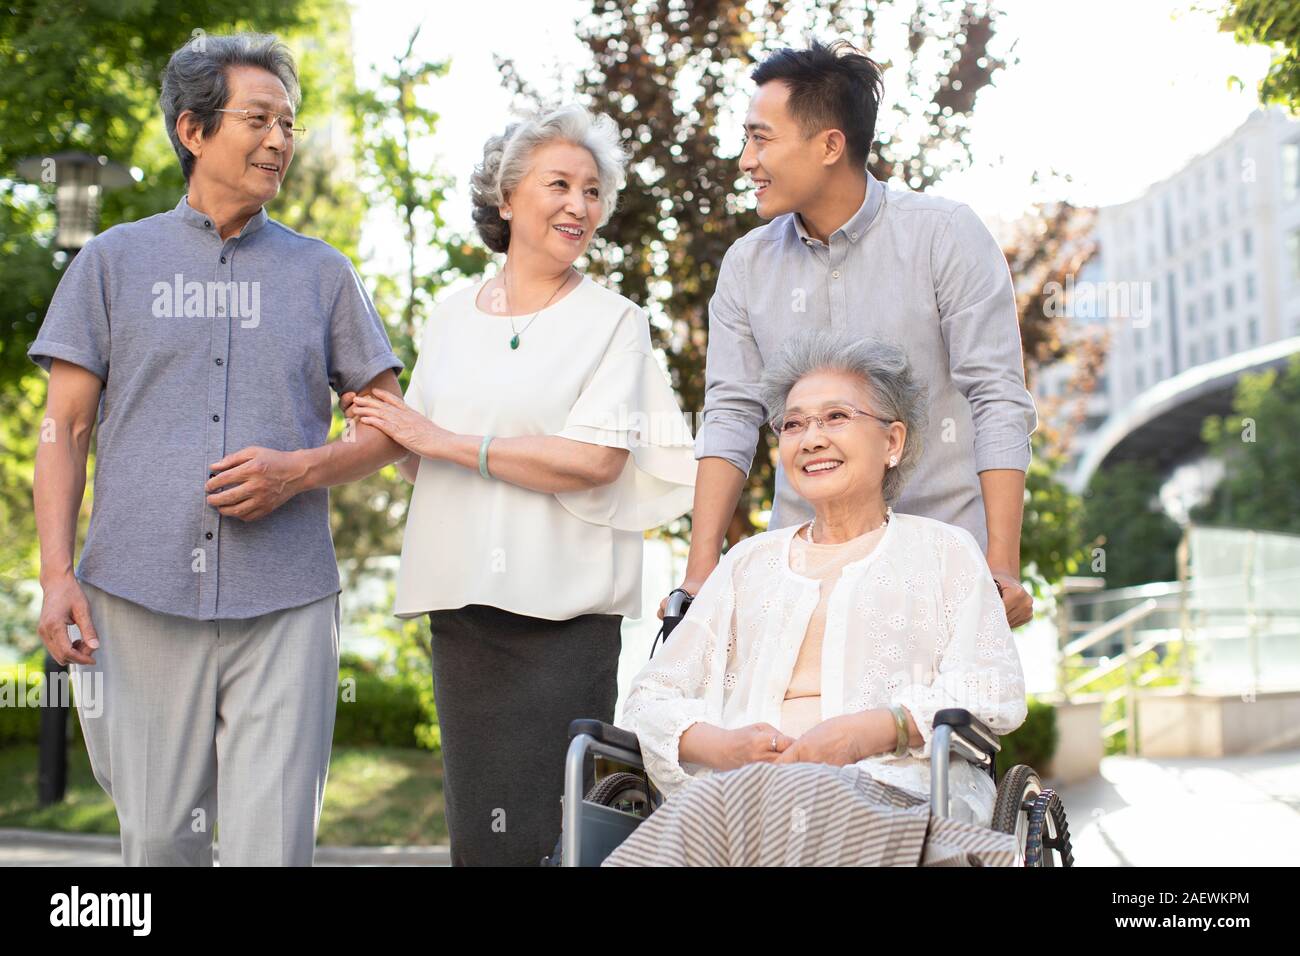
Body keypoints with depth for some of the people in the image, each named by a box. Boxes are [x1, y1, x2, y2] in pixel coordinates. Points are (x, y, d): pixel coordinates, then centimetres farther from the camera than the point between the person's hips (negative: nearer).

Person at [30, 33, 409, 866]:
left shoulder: (322, 273, 12)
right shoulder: (114, 261, 10)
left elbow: (389, 428, 12)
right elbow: (66, 429, 8)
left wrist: (297, 471, -7)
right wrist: (57, 573, -3)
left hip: (284, 606, 0)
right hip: (141, 599, 0)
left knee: (272, 843, -4)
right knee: (159, 840, 6)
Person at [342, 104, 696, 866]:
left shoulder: (612, 320, 1)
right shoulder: (451, 318, 14)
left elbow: (595, 460, -12)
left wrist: (443, 439, -11)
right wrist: (388, 430, -4)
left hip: (563, 609, -4)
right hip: (464, 601, 4)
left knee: (543, 832, -8)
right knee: (475, 825, 6)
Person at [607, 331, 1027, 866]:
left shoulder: (942, 550, 20)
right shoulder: (749, 561, 29)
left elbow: (994, 692, 4)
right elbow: (652, 696, 20)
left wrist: (870, 731, -13)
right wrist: (718, 744, -5)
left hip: (889, 794, -2)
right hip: (735, 780, 2)